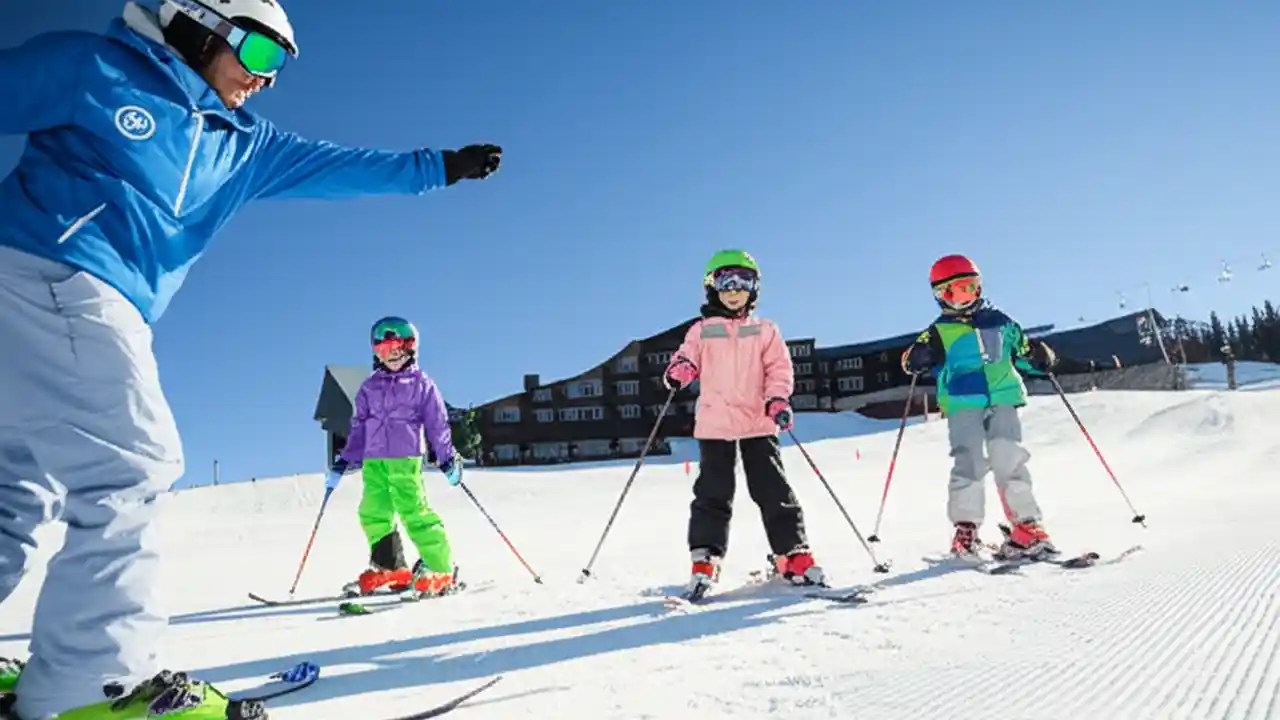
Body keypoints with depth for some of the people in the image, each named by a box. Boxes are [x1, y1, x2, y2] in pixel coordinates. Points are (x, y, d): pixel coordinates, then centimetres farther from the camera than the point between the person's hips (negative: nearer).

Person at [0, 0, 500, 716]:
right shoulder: (92, 68, 3)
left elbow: (343, 165, 18)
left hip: (98, 306, 8)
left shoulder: (244, 145, 19)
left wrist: (439, 166, 15)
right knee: (131, 465, -14)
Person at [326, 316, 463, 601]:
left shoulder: (421, 384, 6)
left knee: (414, 512, -13)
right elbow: (359, 427, 19)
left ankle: (439, 570, -8)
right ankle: (389, 568, 10)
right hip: (373, 462, 5)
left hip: (405, 459, -5)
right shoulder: (369, 387, 17)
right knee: (373, 514, -1)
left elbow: (437, 424, 5)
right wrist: (344, 461, 14)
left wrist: (448, 458, -2)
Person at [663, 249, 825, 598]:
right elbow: (687, 360, 5)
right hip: (714, 425, 0)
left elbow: (779, 369, 6)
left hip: (759, 423, 0)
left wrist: (777, 400, -10)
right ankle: (705, 562, 6)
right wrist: (678, 371, -18)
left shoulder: (764, 331, 9)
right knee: (713, 494, 2)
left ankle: (794, 556, 12)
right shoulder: (702, 331, 7)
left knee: (773, 491, 4)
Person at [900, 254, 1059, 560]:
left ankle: (1027, 526, 2)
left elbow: (1021, 353, 25)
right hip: (962, 405, -2)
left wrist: (1038, 357, 5)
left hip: (1002, 400, 2)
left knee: (1010, 462, -4)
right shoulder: (939, 332, 8)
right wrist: (920, 356, -19)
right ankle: (965, 528, -5)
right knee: (969, 463, -11)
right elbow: (911, 362, 3)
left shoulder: (1000, 322, 16)